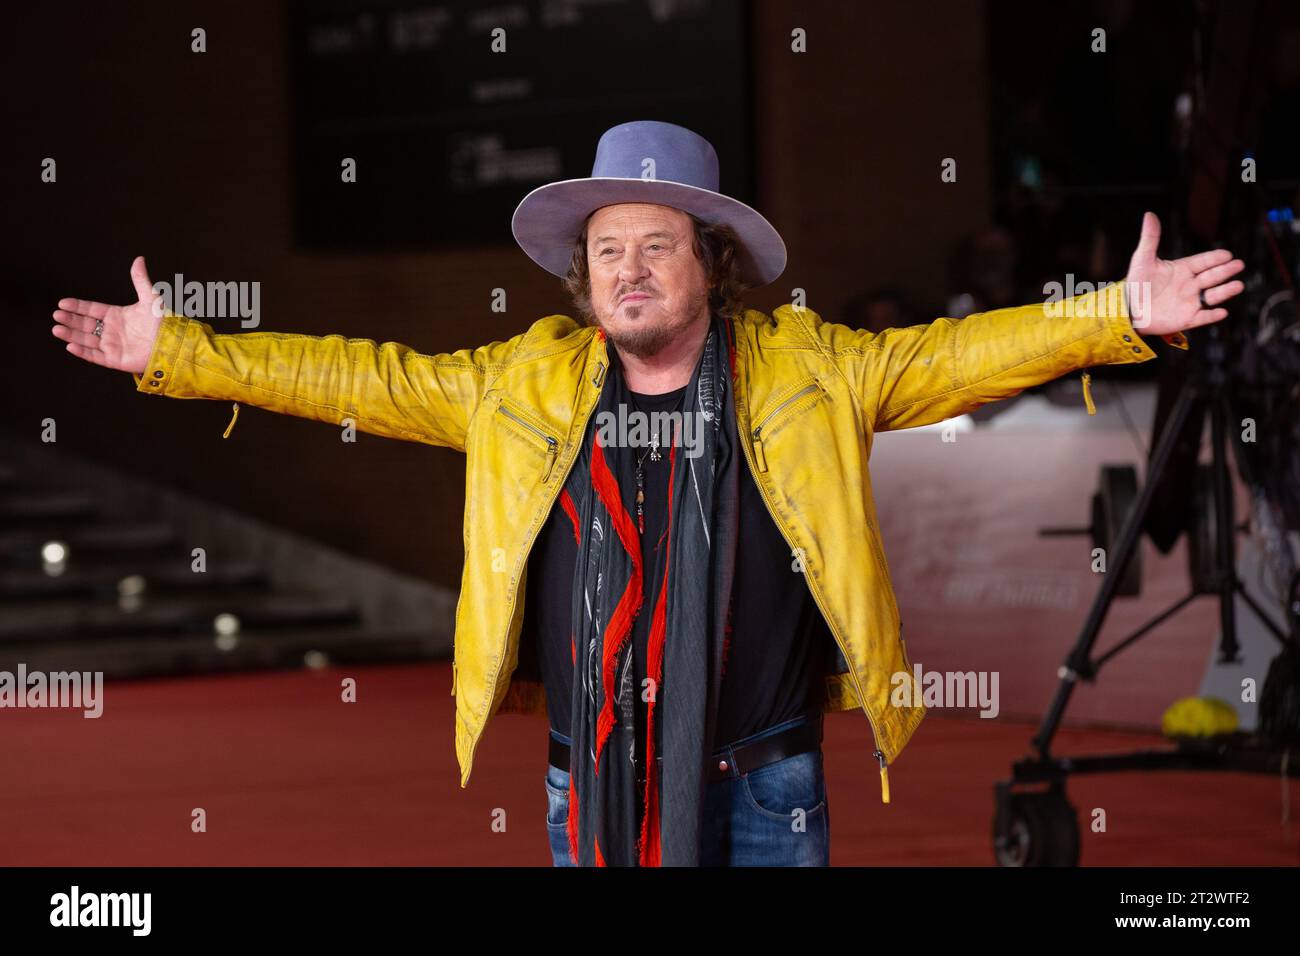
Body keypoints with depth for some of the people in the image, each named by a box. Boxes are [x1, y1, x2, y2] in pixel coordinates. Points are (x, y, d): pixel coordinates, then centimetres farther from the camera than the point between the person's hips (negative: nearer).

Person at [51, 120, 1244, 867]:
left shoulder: (803, 374, 0)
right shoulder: (529, 385, 5)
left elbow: (954, 356, -4)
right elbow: (371, 380, 9)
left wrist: (1121, 316, -15)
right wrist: (176, 353, 8)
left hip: (762, 790, -2)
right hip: (590, 790, 2)